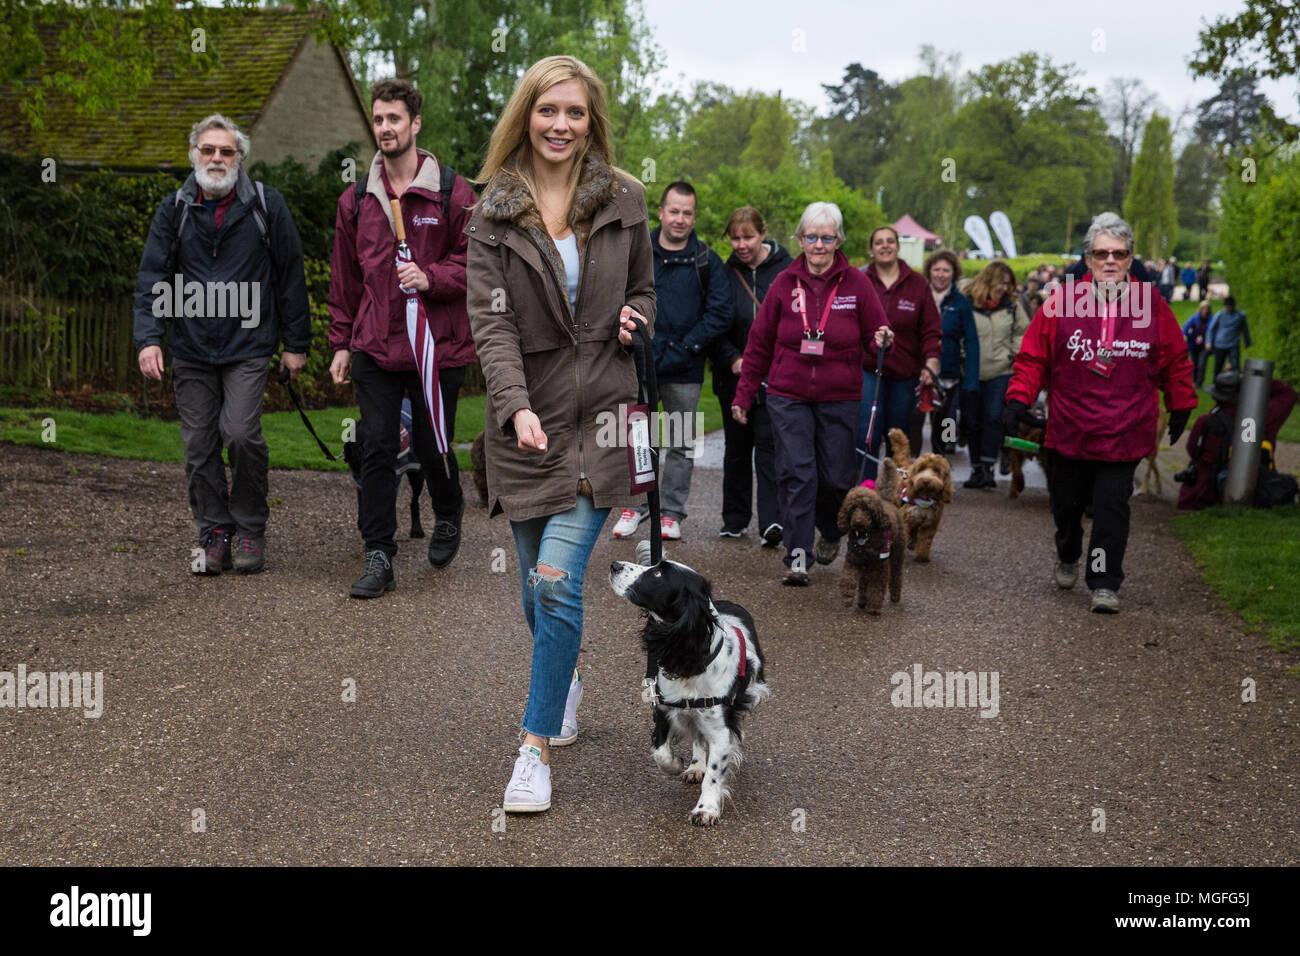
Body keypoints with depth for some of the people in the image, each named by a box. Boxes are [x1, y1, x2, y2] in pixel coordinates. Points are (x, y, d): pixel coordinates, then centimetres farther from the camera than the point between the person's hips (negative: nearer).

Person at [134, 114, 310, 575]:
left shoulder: (266, 204, 1)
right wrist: (148, 337, -11)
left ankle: (250, 529, 5)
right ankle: (215, 536, 17)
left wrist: (296, 343, 4)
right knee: (199, 445, 4)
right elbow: (152, 277, 3)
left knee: (241, 432, -15)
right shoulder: (173, 209, 6)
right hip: (191, 350, 3)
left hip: (247, 346, -3)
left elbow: (290, 276, 5)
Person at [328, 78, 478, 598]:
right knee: (376, 449, -1)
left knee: (433, 448, 6)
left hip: (438, 345, -3)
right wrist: (341, 342, 13)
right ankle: (379, 557, 6)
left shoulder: (453, 194, -2)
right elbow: (344, 277, 15)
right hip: (374, 346, 3)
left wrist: (430, 277, -18)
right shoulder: (357, 200, 10)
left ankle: (448, 517, 38)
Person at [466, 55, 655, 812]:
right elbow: (491, 322, -8)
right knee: (538, 591, 9)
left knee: (558, 578, -12)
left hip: (601, 413, -1)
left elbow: (646, 288, 19)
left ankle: (538, 747, -2)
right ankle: (568, 678, 42)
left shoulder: (624, 199, 6)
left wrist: (637, 318, -5)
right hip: (526, 416, 1)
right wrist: (516, 407, -23)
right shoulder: (492, 212, 1)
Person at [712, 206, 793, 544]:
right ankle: (735, 519, 22)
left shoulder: (786, 270, -3)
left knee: (769, 444, -10)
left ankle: (771, 520, -13)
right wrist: (733, 359, -11)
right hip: (735, 376, 3)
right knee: (737, 447, 11)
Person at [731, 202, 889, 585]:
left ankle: (831, 532, 35)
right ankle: (797, 556, -5)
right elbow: (759, 344, 8)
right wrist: (744, 395, 8)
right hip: (788, 397, 0)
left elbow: (875, 334, 7)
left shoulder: (856, 283, 0)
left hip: (839, 399, 0)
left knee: (837, 478, 4)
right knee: (796, 474, -9)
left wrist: (882, 340, -18)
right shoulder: (785, 283, 2)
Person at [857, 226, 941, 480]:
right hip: (867, 369, -1)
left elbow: (931, 330, 3)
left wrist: (931, 364, -10)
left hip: (905, 373, 2)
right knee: (867, 437, -8)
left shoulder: (917, 283, 5)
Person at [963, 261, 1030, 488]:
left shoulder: (1012, 306, 7)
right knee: (974, 422, 6)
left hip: (1001, 372, 1)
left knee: (993, 417, -10)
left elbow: (1023, 332, 17)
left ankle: (987, 467, -6)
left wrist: (1015, 352, 3)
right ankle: (976, 468, 16)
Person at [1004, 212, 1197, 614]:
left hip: (1124, 434, -1)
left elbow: (1175, 361, 10)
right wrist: (1019, 399, -7)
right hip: (1069, 430, 1)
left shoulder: (1151, 305, -1)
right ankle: (1067, 558, 43)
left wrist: (1181, 408, 15)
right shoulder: (1062, 302, -4)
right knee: (1066, 503, 15)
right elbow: (1033, 356, 2)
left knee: (1112, 509, -5)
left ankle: (1105, 584, 7)